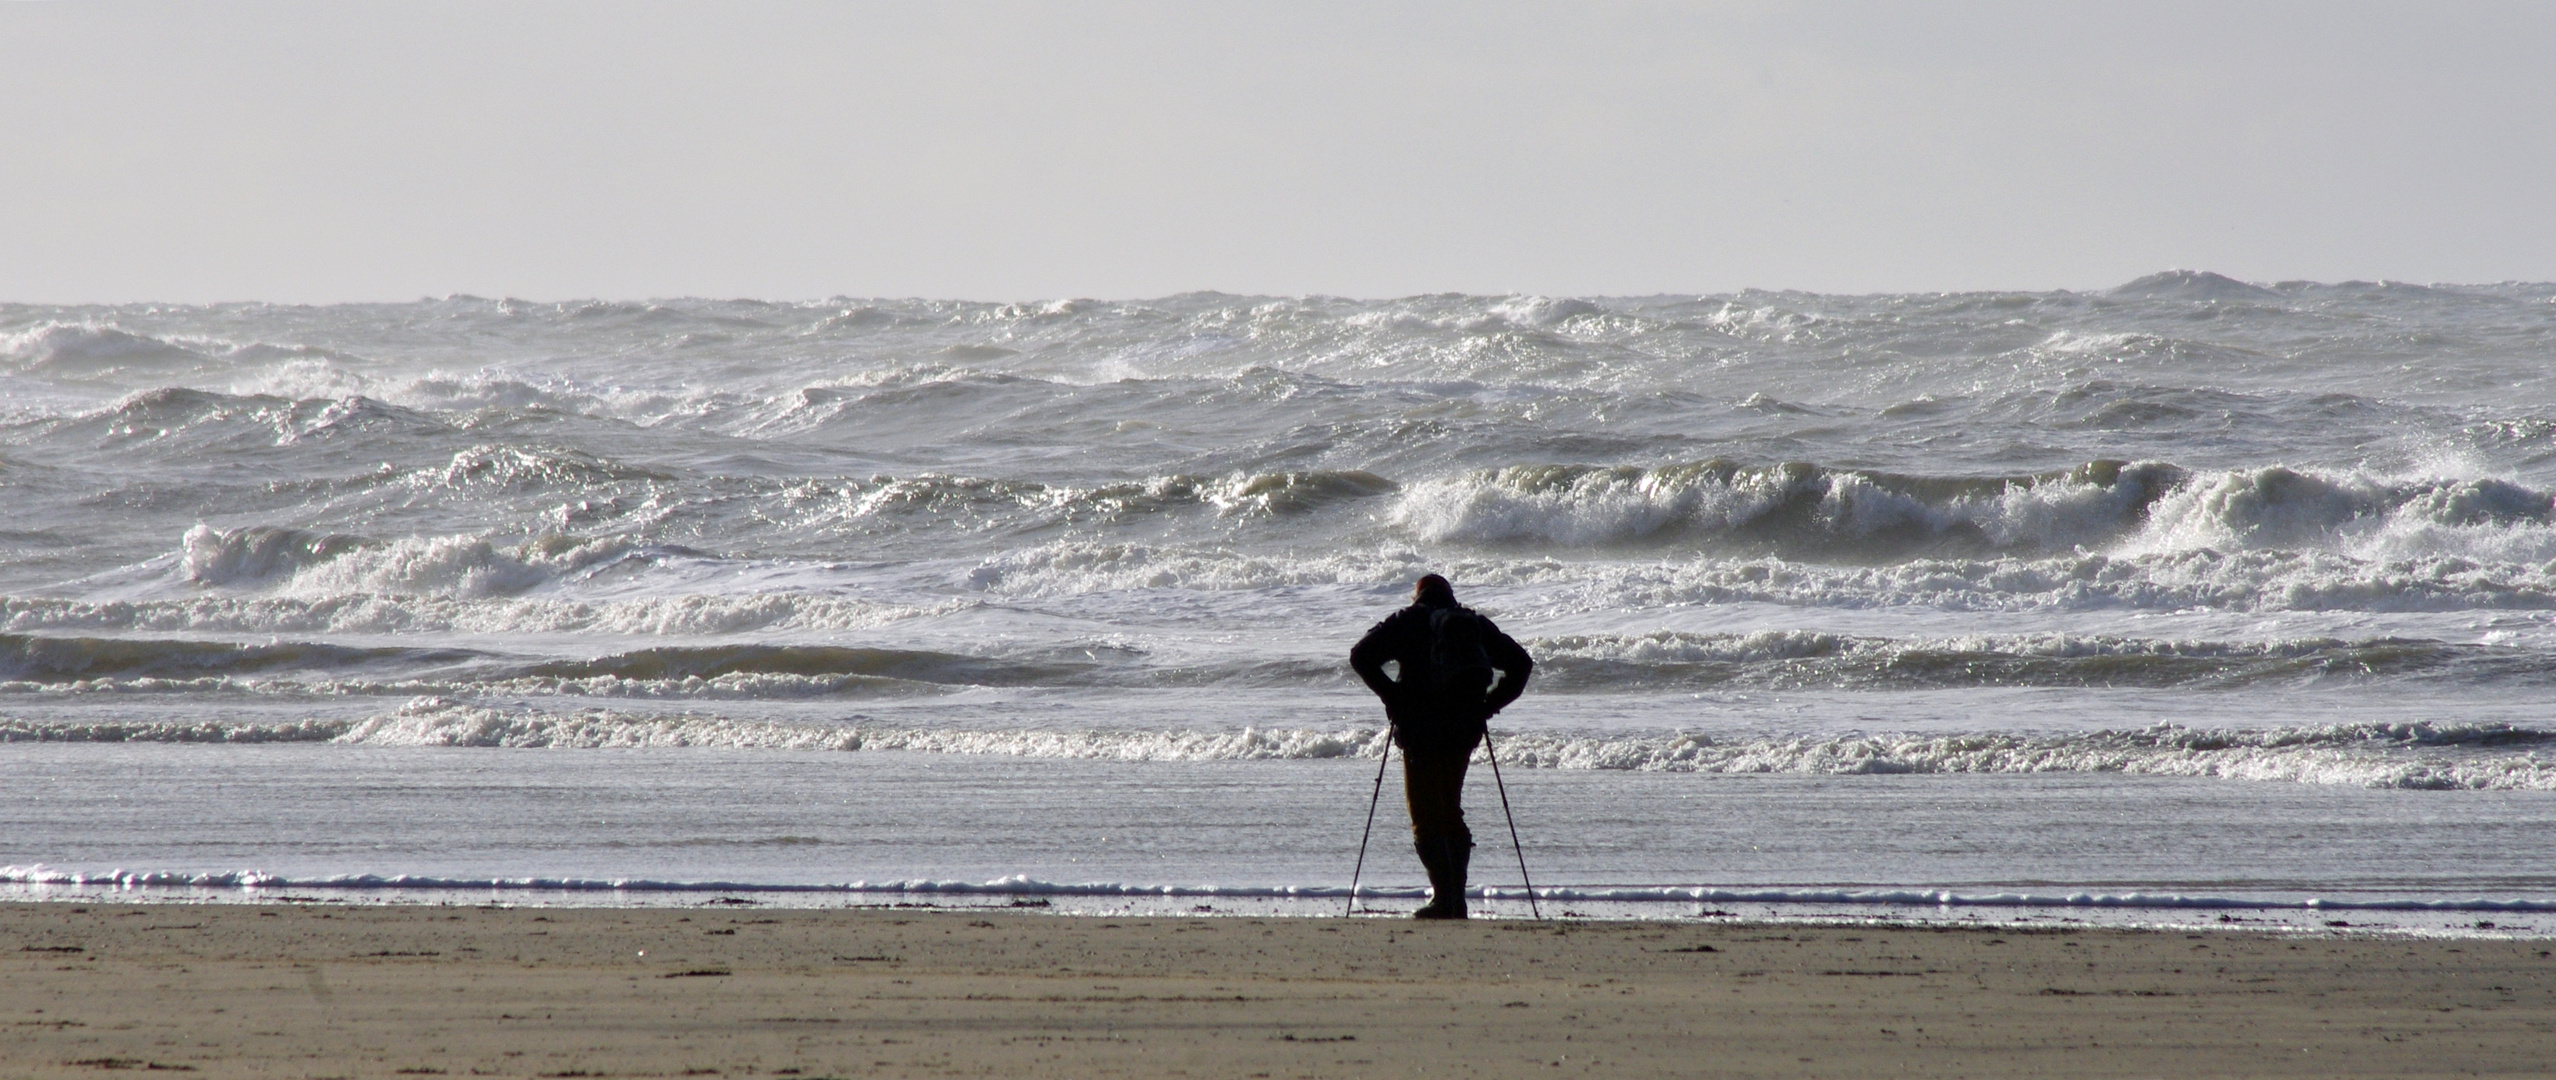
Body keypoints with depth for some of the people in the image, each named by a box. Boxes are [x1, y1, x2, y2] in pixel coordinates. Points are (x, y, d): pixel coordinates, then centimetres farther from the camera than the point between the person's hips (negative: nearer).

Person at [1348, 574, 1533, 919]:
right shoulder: (1476, 623, 14)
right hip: (1465, 730, 4)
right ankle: (1457, 899, 11)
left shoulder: (1408, 621, 4)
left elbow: (1361, 656, -8)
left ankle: (1444, 897, -15)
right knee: (1451, 812, 16)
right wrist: (1488, 705, 10)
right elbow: (1520, 664, 12)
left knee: (1426, 817, -3)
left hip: (1421, 727, -4)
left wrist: (1392, 696, -3)